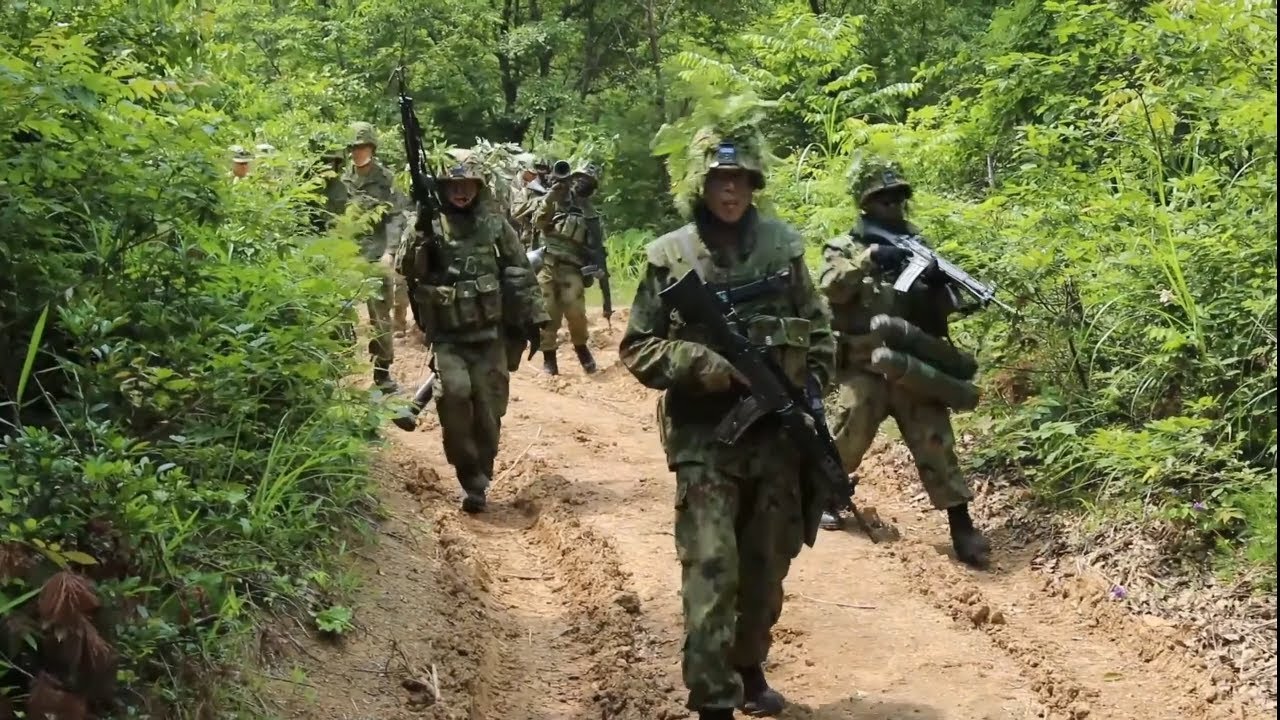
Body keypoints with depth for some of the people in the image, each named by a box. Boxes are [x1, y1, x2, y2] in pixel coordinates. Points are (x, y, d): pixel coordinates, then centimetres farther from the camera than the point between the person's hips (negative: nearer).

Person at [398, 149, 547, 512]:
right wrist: (421, 241, -25)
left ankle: (479, 481, 17)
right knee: (454, 392, -23)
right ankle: (470, 477, -7)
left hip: (490, 334, 2)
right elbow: (406, 269, -8)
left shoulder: (494, 224, 3)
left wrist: (533, 318, 7)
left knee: (488, 409, 0)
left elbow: (519, 274, 9)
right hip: (447, 336, -1)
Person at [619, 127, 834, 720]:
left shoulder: (783, 246, 4)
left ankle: (749, 669, 33)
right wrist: (702, 363, -16)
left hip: (777, 437, 3)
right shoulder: (669, 256, -3)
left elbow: (819, 334, 12)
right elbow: (637, 349, -1)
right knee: (710, 572, -9)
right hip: (704, 442, -3)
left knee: (765, 570, 13)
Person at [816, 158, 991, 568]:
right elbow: (829, 289, -15)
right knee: (845, 442, 5)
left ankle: (962, 530, -6)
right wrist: (868, 258, -25)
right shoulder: (844, 248, 4)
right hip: (863, 370, -2)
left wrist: (936, 284, -10)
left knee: (936, 445, -6)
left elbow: (941, 310, 12)